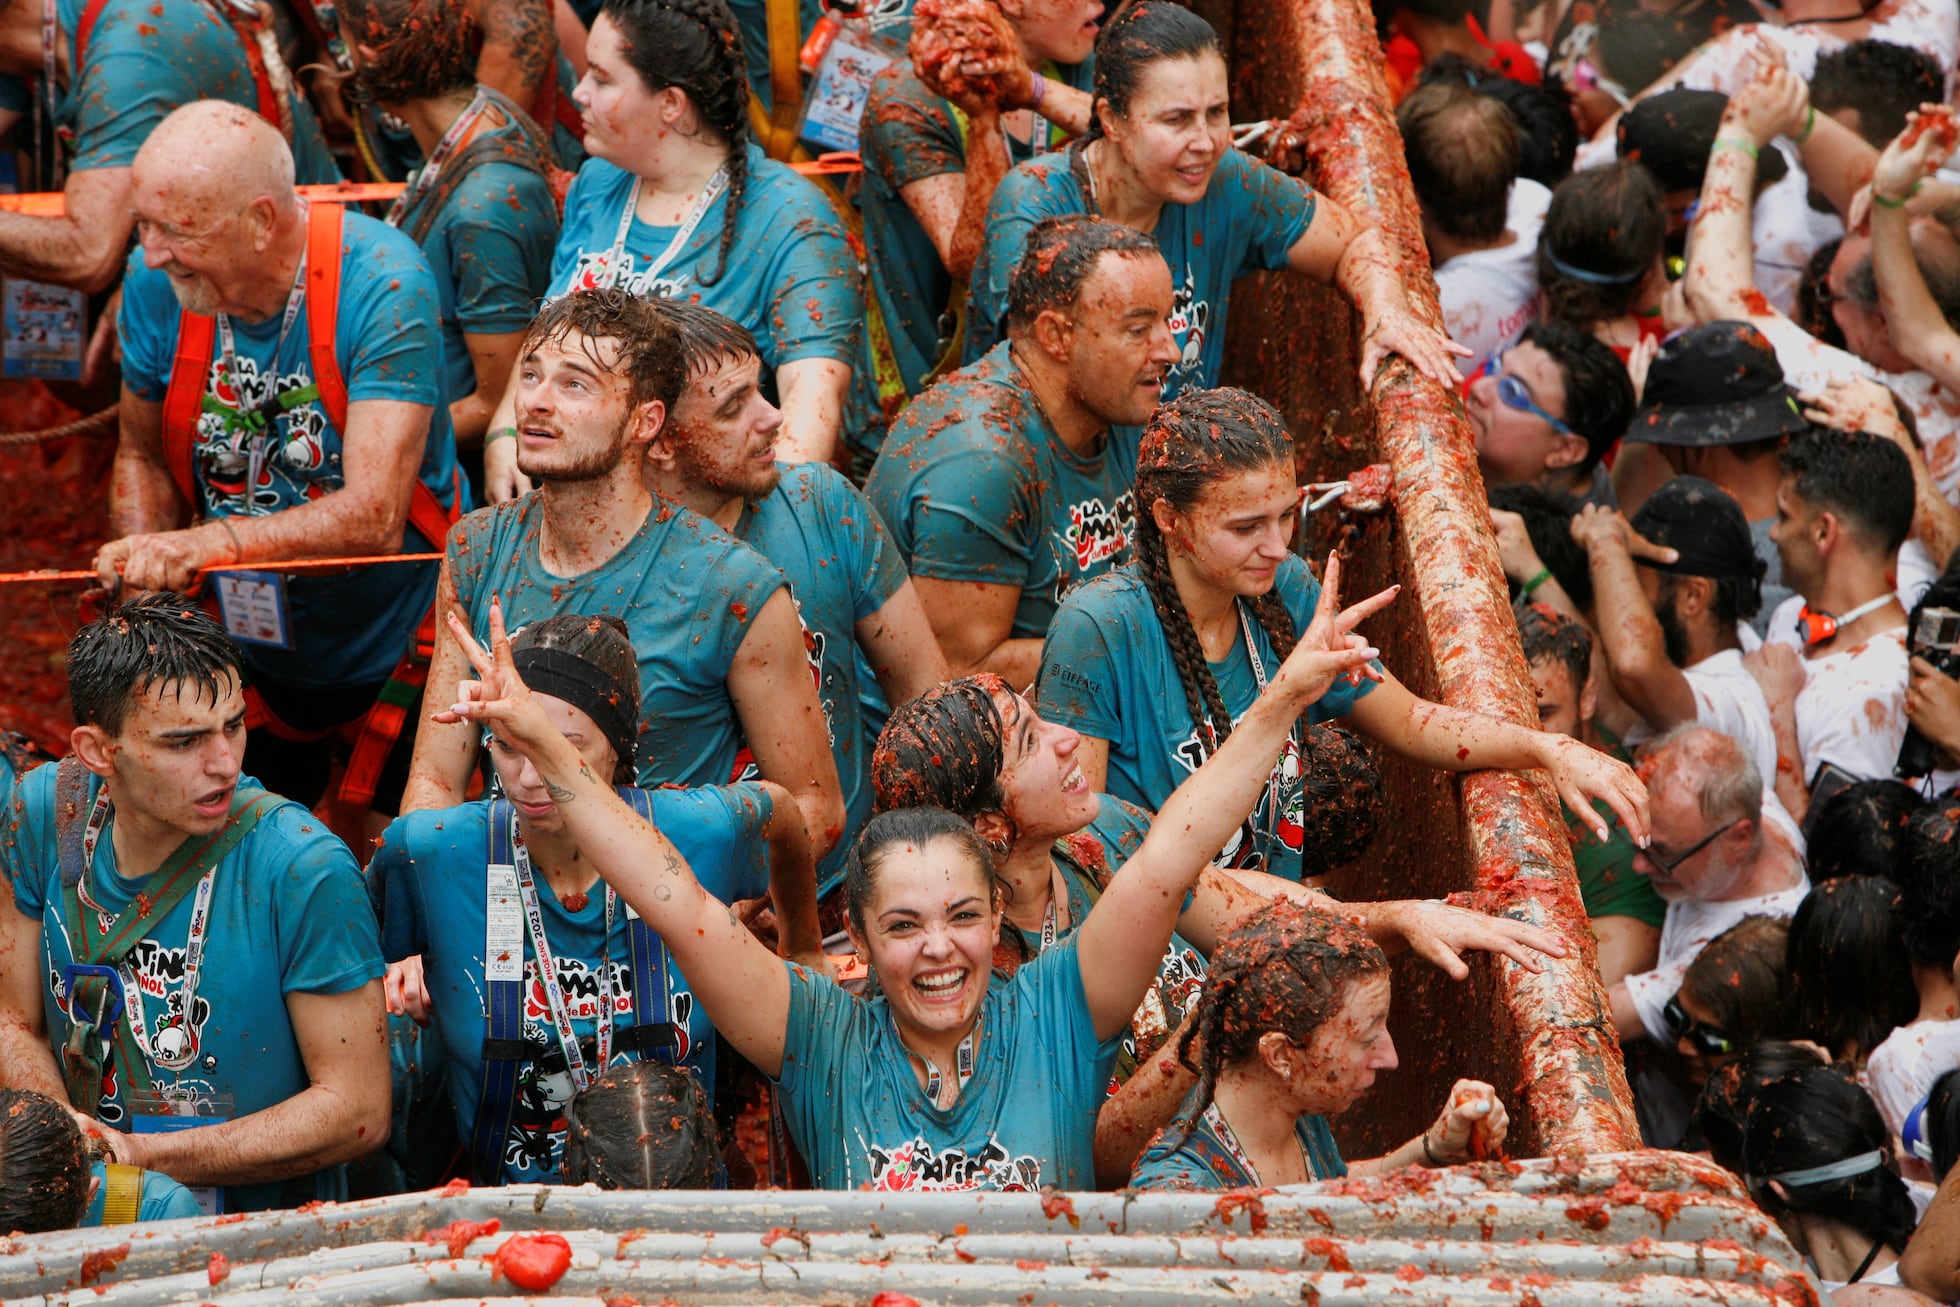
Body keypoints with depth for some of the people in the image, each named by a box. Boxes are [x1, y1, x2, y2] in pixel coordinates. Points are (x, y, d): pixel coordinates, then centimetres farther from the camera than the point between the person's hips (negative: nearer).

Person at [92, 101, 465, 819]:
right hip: (250, 651, 4)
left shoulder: (381, 281, -27)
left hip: (396, 651, -4)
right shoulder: (155, 282, -12)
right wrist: (141, 572, -15)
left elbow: (375, 514, -34)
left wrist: (211, 543, -48)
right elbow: (142, 456, 5)